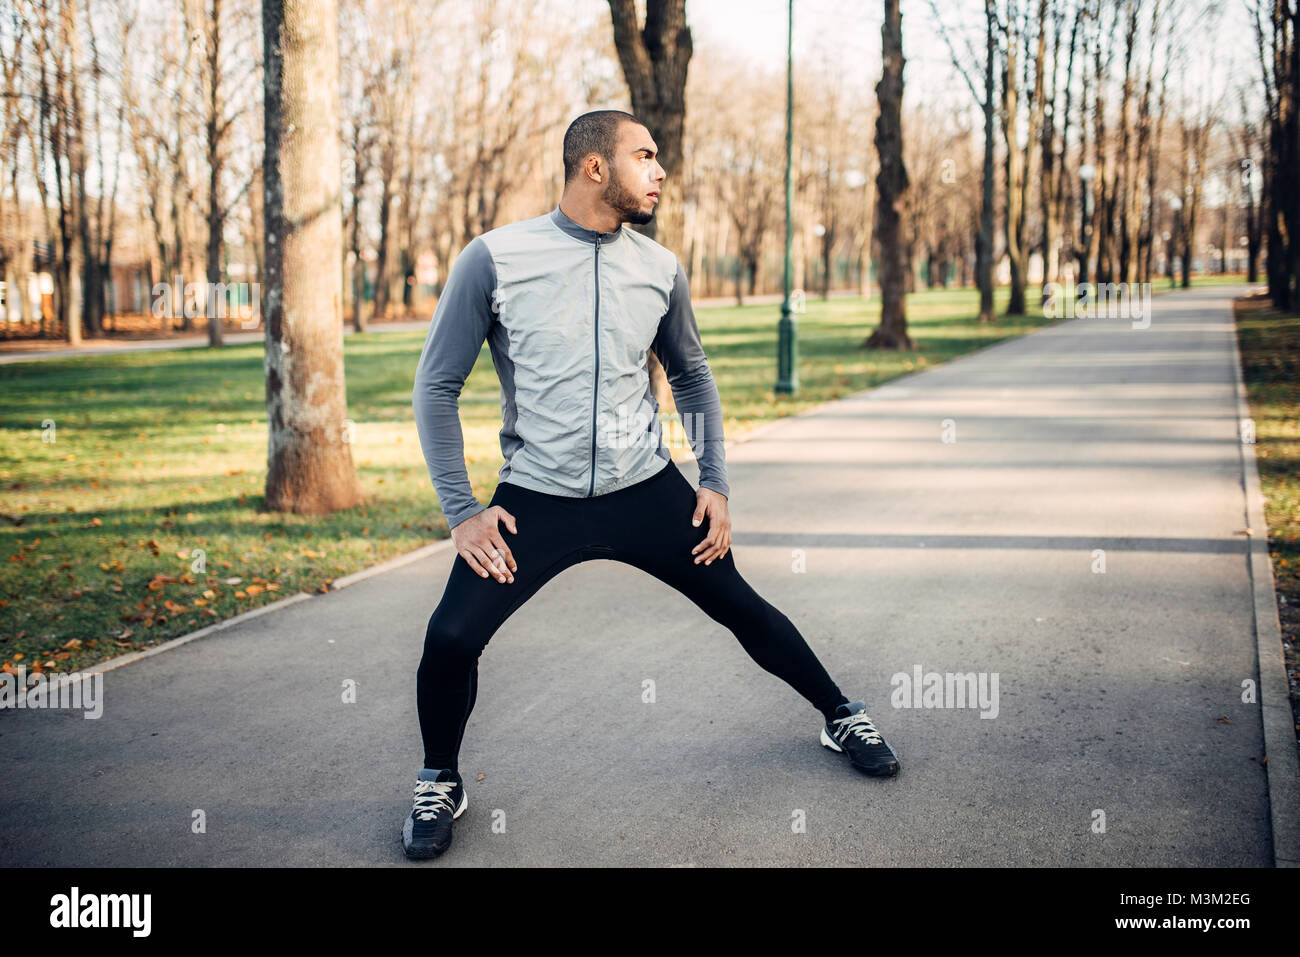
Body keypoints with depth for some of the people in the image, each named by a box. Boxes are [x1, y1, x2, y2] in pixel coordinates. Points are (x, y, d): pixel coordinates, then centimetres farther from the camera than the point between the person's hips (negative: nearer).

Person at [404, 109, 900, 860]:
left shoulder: (660, 269, 0)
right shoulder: (495, 259, -10)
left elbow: (693, 377, 16)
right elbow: (438, 386, -4)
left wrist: (716, 484, 9)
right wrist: (461, 510, -8)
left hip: (646, 490, 3)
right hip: (536, 498, -2)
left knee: (742, 607, 9)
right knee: (451, 637, -15)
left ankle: (842, 718, 34)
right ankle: (440, 783, 14)